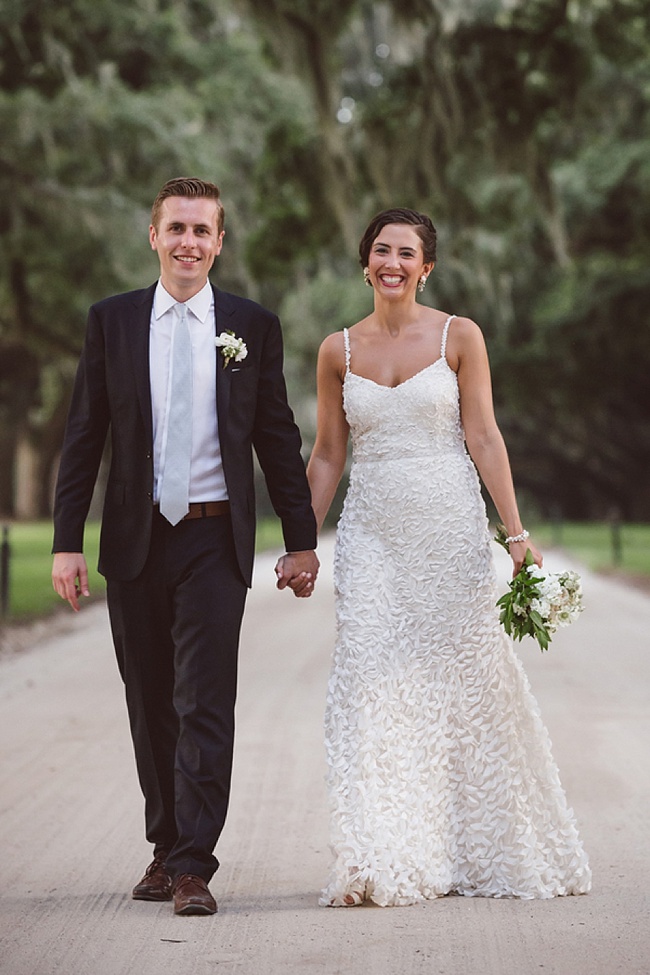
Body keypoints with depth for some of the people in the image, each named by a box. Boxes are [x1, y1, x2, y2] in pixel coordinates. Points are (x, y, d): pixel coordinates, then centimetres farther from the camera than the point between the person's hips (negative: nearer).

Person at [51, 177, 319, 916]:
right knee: (151, 707, 11)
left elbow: (278, 440, 7)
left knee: (206, 705, -8)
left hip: (215, 540, -2)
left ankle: (193, 864, -6)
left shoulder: (253, 327, 4)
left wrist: (301, 541, 4)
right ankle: (166, 847, 25)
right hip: (135, 541, 2)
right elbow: (83, 438, 4)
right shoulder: (111, 321, 5)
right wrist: (66, 542, -2)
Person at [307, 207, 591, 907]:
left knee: (464, 678, 3)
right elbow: (327, 456, 11)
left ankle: (479, 851, 19)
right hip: (371, 534, 2)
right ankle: (380, 863, -8)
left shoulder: (459, 337, 1)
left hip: (450, 527, -1)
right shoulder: (339, 351, 7)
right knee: (372, 683, -8)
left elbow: (484, 437, -2)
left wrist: (516, 532, -8)